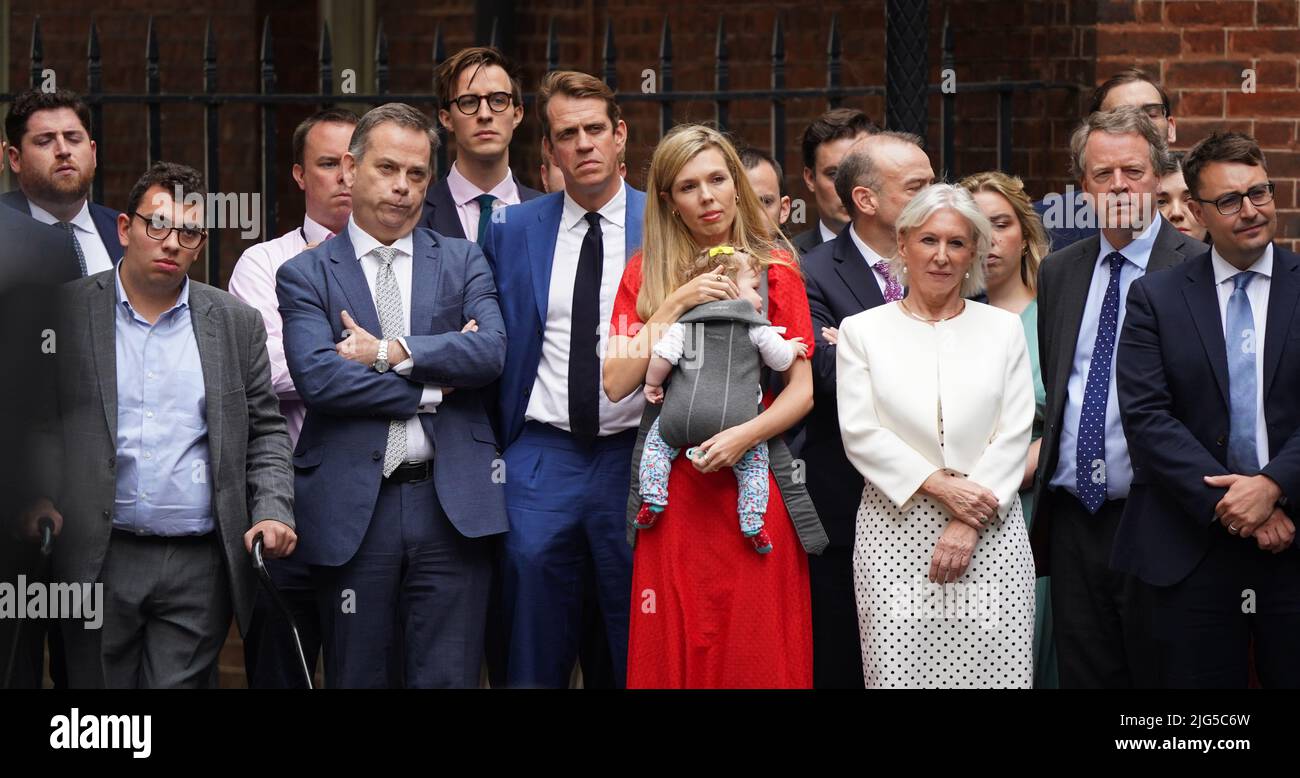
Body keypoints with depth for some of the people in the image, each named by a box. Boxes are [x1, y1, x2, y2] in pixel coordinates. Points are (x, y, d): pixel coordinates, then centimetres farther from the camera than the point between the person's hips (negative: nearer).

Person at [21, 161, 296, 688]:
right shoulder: (65, 311, 4)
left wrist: (273, 510, -4)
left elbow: (265, 430, 12)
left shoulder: (236, 323, 10)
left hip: (199, 565, 1)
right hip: (96, 560, -1)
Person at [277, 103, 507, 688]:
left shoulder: (462, 261, 12)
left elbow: (490, 351, -5)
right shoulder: (305, 275, 5)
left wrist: (390, 352, -10)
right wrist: (432, 386, -8)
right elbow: (316, 377, -10)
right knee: (357, 677, 7)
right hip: (351, 507, -1)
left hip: (451, 503, 1)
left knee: (449, 677, 1)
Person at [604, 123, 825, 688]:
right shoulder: (645, 273, 7)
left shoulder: (774, 270, 6)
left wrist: (745, 434, -16)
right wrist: (676, 303, -9)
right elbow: (617, 384, -3)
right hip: (673, 487, 1)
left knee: (757, 654, 0)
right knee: (670, 653, 2)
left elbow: (802, 388, 1)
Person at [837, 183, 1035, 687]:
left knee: (995, 671, -5)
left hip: (990, 533, 1)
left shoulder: (1003, 329, 11)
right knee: (900, 668, -5)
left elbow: (1014, 434, 3)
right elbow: (859, 432, -1)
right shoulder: (862, 330, 7)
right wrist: (938, 485, -11)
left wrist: (968, 524, -8)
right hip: (896, 529, -1)